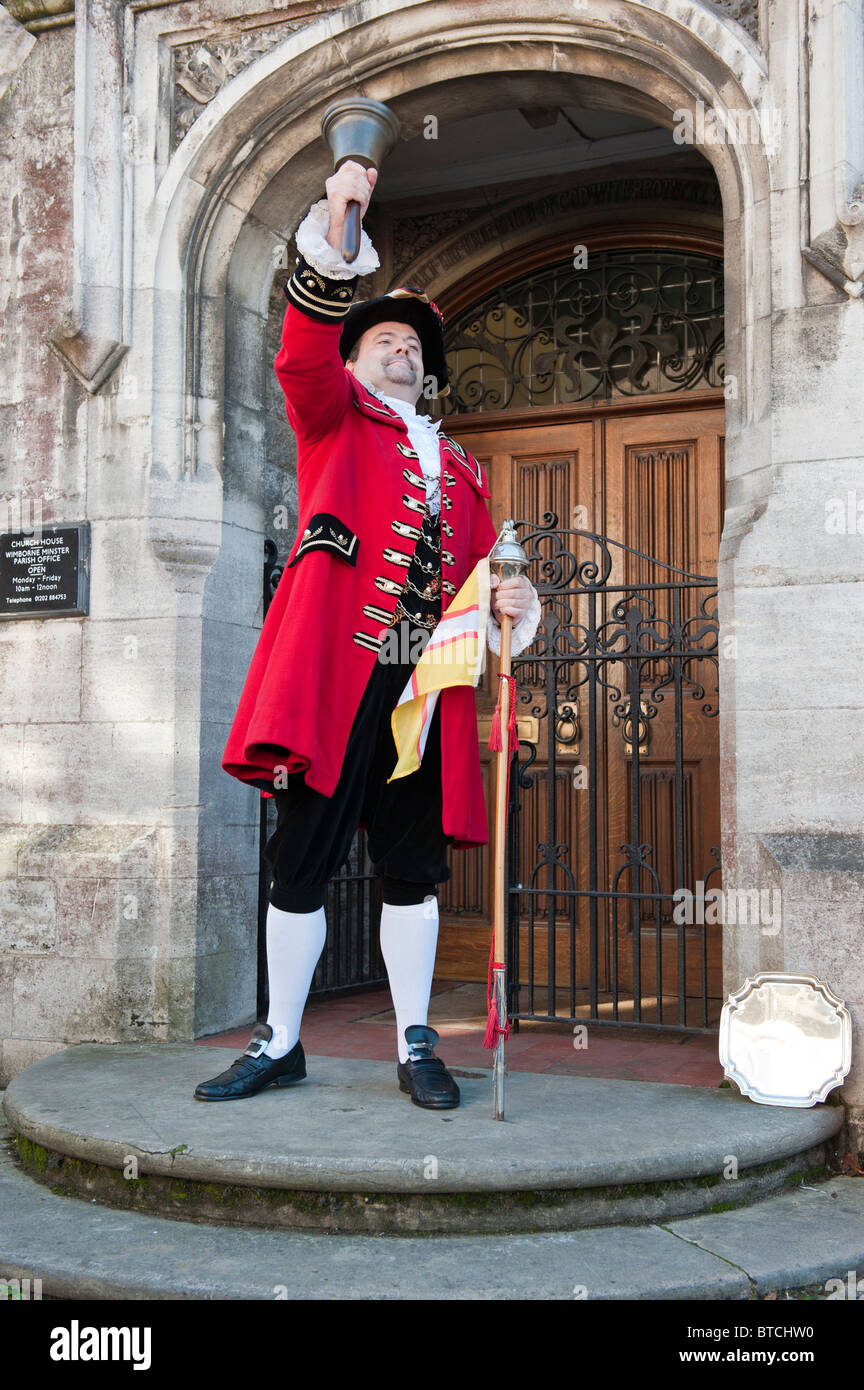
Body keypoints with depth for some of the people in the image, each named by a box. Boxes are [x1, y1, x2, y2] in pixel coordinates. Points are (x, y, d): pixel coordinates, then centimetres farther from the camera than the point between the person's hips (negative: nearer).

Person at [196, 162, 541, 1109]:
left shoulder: (461, 469, 24)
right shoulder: (332, 417, 14)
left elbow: (478, 575, 22)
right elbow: (302, 354, -7)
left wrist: (509, 604, -2)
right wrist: (333, 228, -20)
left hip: (426, 684, 3)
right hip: (331, 672, -3)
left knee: (412, 869, 6)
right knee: (301, 862, 0)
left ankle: (415, 1048, 16)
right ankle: (279, 1043, 13)